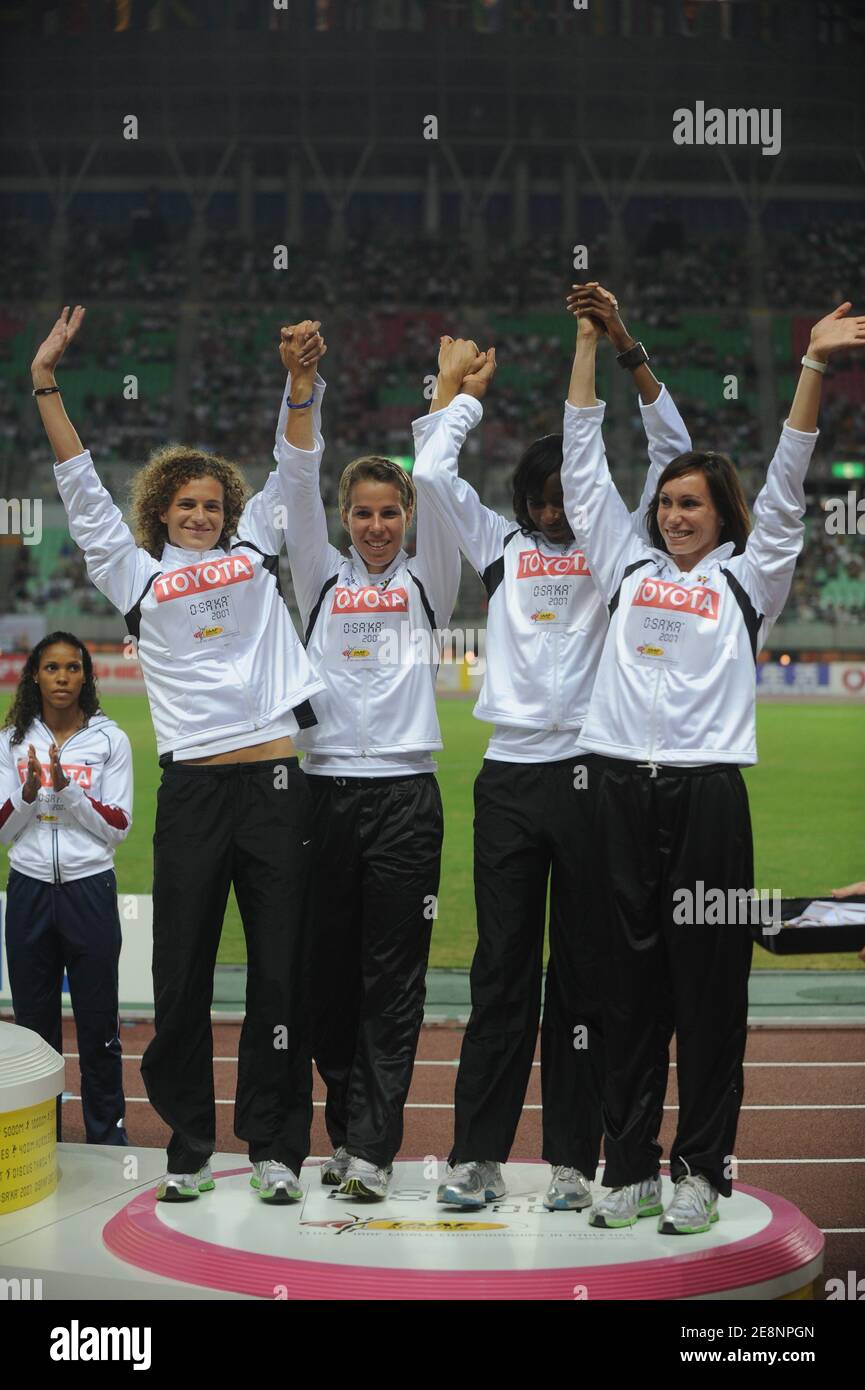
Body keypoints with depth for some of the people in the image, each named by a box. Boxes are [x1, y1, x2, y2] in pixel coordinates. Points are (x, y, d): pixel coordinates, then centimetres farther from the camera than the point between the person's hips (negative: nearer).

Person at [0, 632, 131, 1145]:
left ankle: (107, 1132, 13)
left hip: (89, 891, -2)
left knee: (98, 1022, 1)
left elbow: (117, 828, -4)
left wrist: (66, 787, -16)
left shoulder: (110, 740, 0)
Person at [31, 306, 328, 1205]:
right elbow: (82, 491, 10)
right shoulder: (135, 574, 12)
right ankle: (188, 1146, 14)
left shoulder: (256, 550, 15)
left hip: (275, 778, 0)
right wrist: (45, 384, 5)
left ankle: (274, 1145, 12)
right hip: (190, 788, 0)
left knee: (279, 969, 3)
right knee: (180, 973, 3)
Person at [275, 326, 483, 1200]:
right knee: (328, 969, 5)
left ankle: (371, 1146, -2)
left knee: (393, 977, -3)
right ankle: (347, 1130, 17)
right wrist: (301, 383, -7)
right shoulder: (321, 580, 12)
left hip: (406, 793, -1)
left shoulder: (426, 584, 10)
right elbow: (297, 479, 2)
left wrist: (451, 393, 3)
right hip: (327, 790, 2)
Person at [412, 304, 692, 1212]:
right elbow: (431, 472, 7)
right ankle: (477, 1155, 7)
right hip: (510, 773, 1)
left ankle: (572, 1160, 9)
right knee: (500, 970, 3)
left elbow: (671, 452, 0)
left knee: (584, 970, 3)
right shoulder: (500, 545, 13)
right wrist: (463, 384, 13)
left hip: (590, 774, -1)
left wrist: (624, 350, -6)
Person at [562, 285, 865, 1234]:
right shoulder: (628, 569, 15)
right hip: (622, 789, 3)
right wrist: (591, 339, 12)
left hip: (707, 791, -2)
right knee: (629, 981, 5)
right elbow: (584, 468, 14)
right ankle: (630, 1166, 12)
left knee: (707, 984, 0)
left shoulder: (744, 580, 9)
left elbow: (784, 491, -1)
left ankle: (700, 1170, 8)